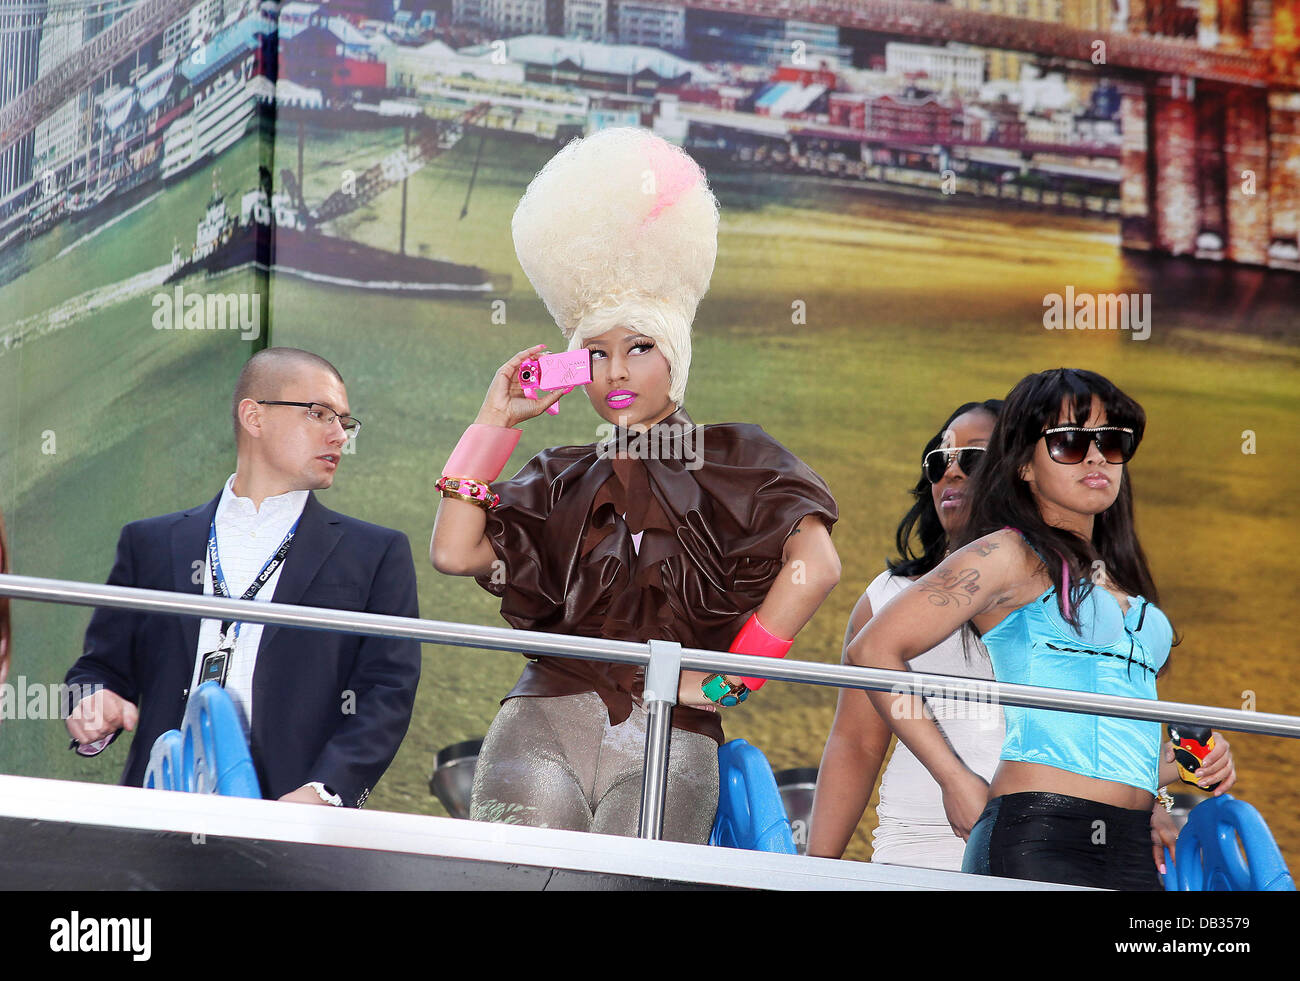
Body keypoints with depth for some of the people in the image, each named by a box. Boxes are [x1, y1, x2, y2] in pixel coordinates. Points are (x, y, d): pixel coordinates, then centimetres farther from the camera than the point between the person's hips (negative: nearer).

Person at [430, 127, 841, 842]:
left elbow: (814, 564, -4)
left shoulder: (732, 459, 12)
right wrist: (495, 423, 13)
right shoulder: (561, 480, 22)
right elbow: (453, 552, 7)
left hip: (669, 737, -2)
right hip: (546, 722, 2)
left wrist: (727, 680, -6)